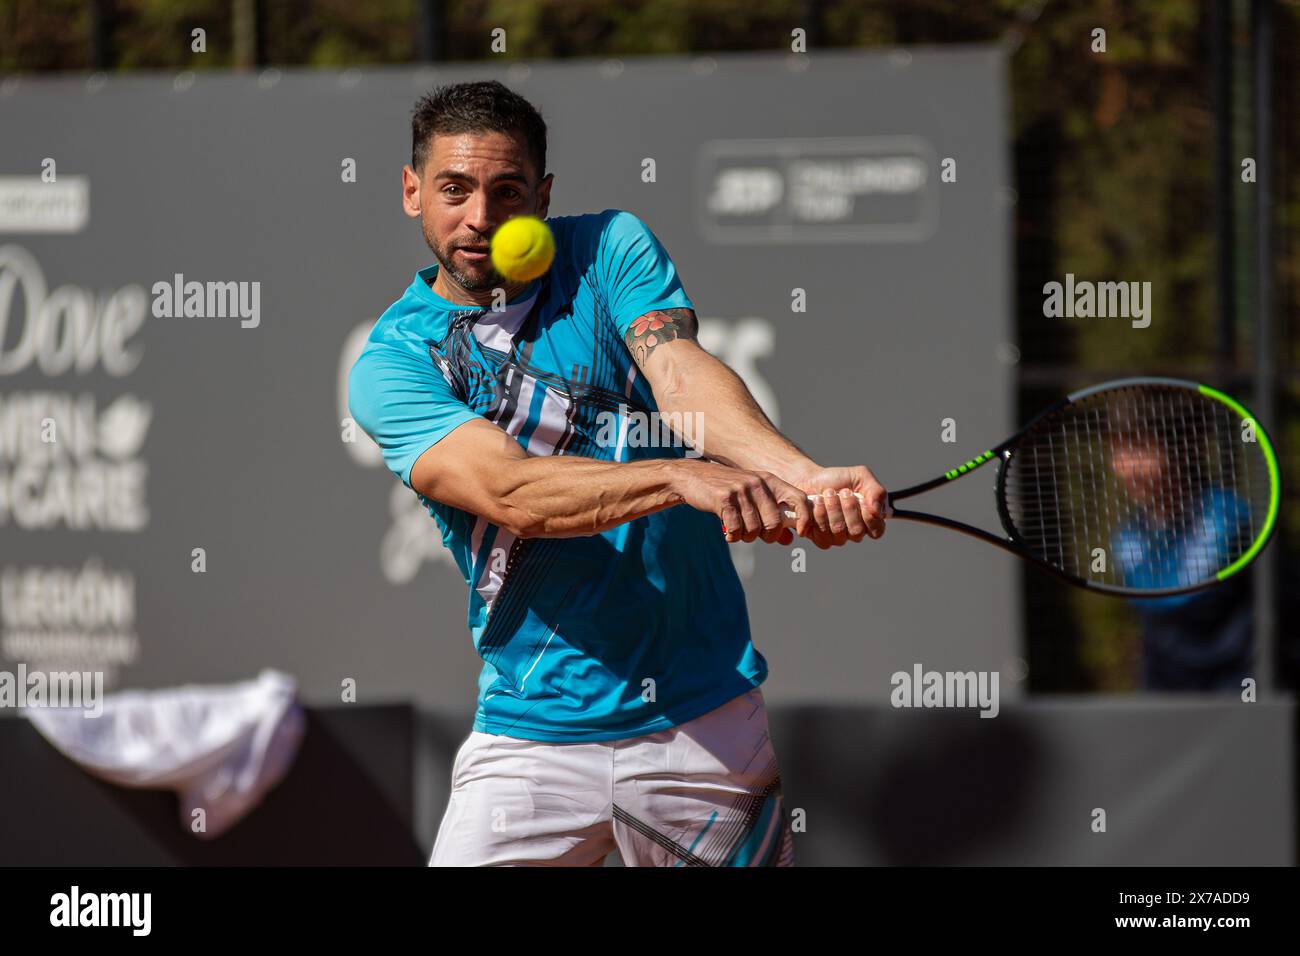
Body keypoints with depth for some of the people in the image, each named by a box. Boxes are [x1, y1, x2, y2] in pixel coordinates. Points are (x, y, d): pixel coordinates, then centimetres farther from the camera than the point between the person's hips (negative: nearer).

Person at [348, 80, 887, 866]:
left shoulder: (611, 248, 3)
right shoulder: (393, 362, -4)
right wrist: (679, 478, -38)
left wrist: (801, 474, -38)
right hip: (532, 734, -1)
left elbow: (680, 368, -17)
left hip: (703, 714, 1)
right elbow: (507, 491, -21)